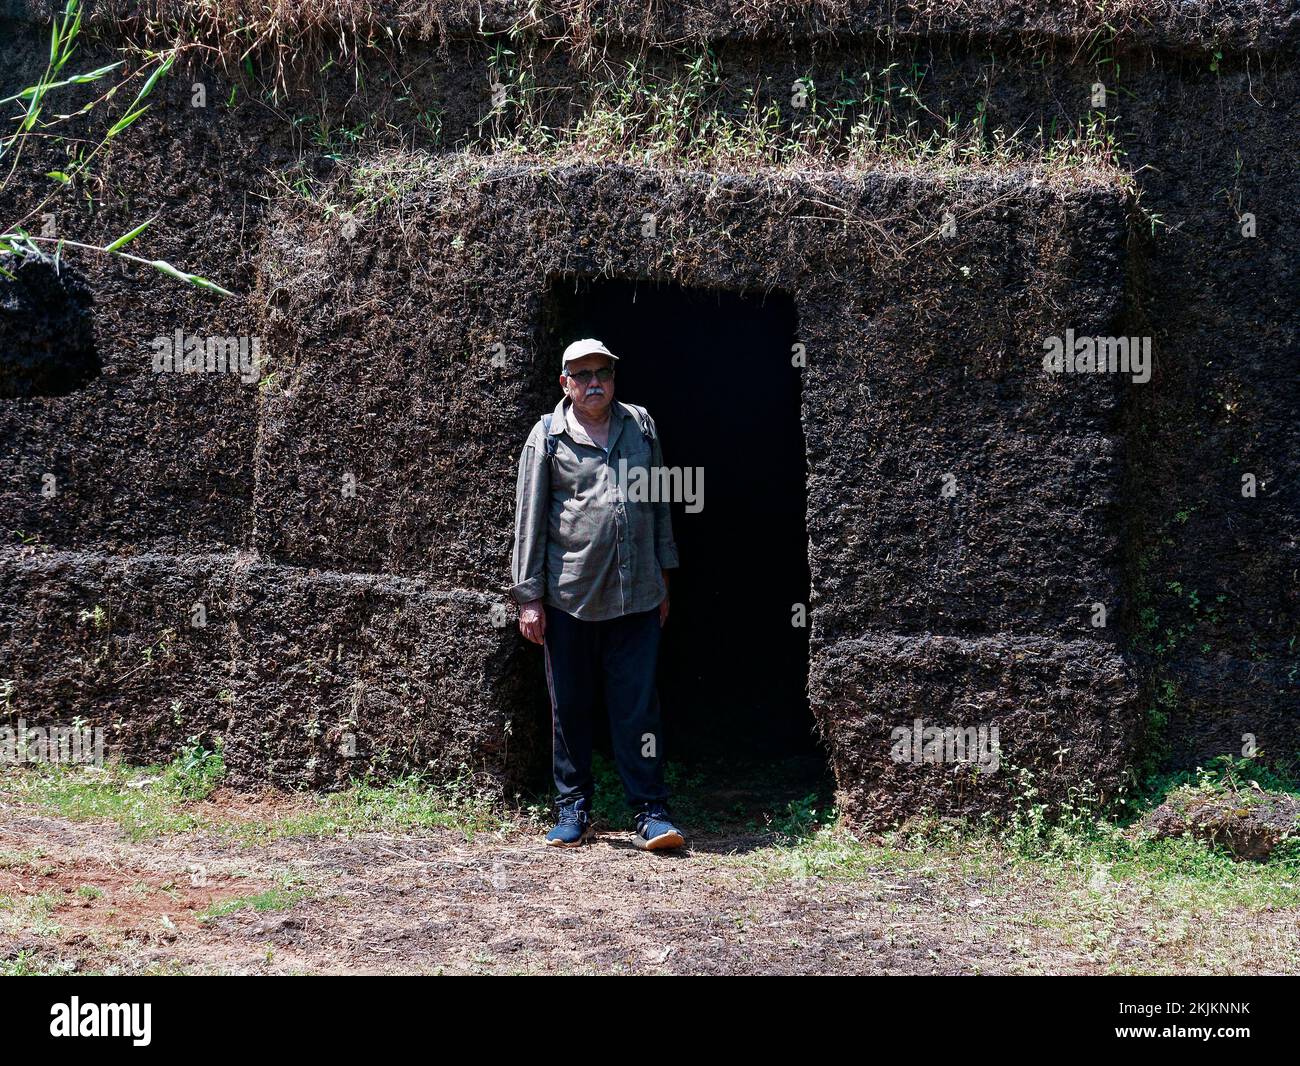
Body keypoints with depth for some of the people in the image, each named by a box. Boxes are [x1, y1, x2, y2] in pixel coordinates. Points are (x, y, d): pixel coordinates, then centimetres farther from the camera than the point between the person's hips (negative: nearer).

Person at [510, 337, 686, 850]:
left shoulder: (640, 426, 11)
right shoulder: (547, 436, 2)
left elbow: (659, 502, 17)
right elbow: (529, 519, 2)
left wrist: (663, 576, 15)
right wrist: (529, 597, -2)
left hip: (636, 596, 1)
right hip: (569, 597, -1)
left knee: (638, 706, -1)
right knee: (569, 708, 7)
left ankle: (651, 812, 3)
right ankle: (574, 810, 17)